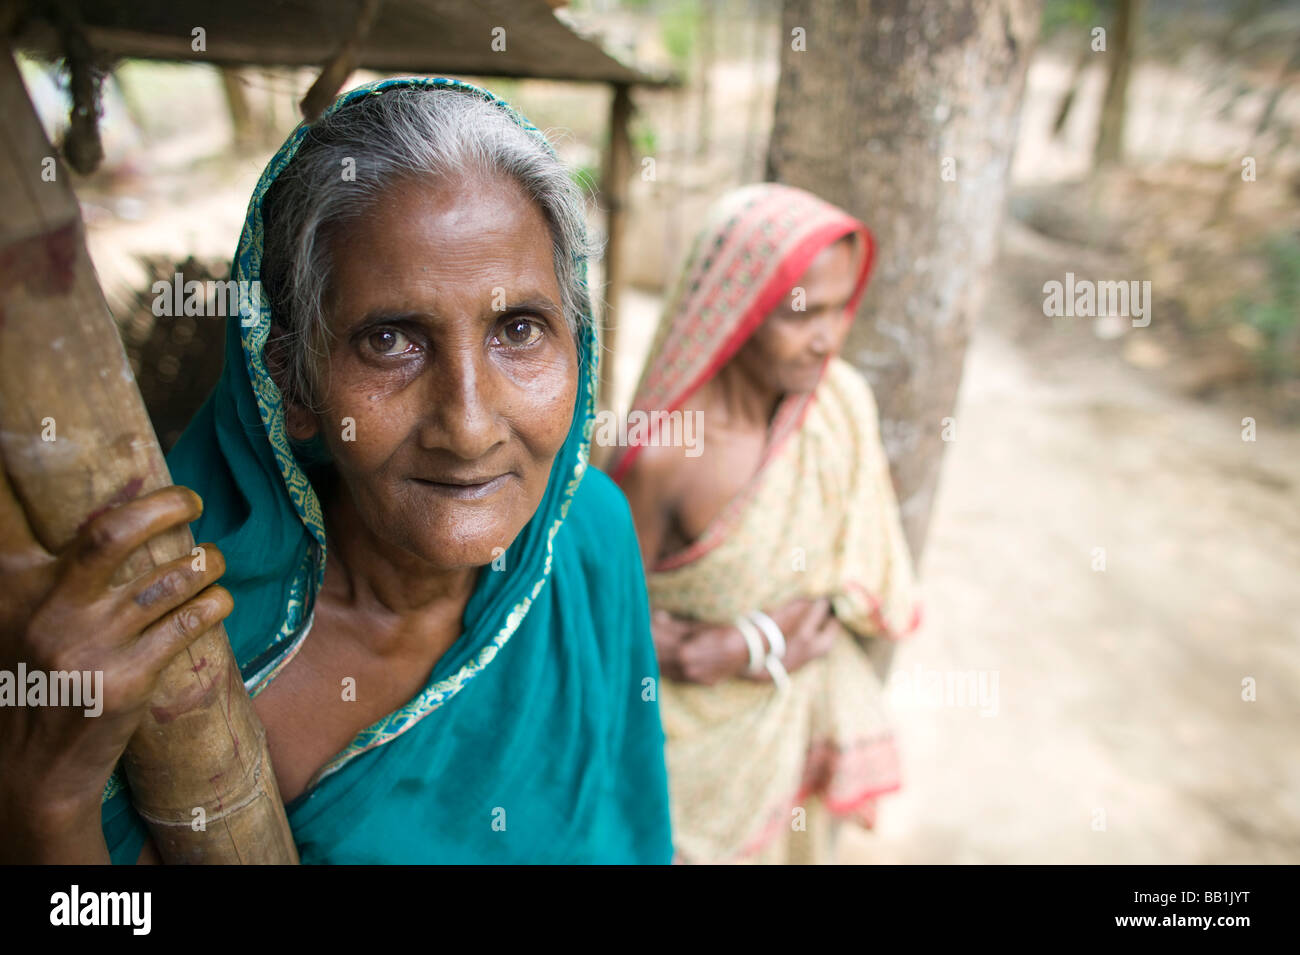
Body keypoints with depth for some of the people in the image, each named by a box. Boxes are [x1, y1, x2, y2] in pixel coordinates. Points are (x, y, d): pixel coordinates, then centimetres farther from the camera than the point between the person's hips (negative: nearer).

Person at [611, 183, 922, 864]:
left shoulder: (844, 399, -16)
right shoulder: (661, 448, -30)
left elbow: (863, 564, -6)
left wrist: (756, 641, -20)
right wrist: (769, 651, -19)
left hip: (800, 709, 4)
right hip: (694, 725, -4)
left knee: (784, 839, 27)